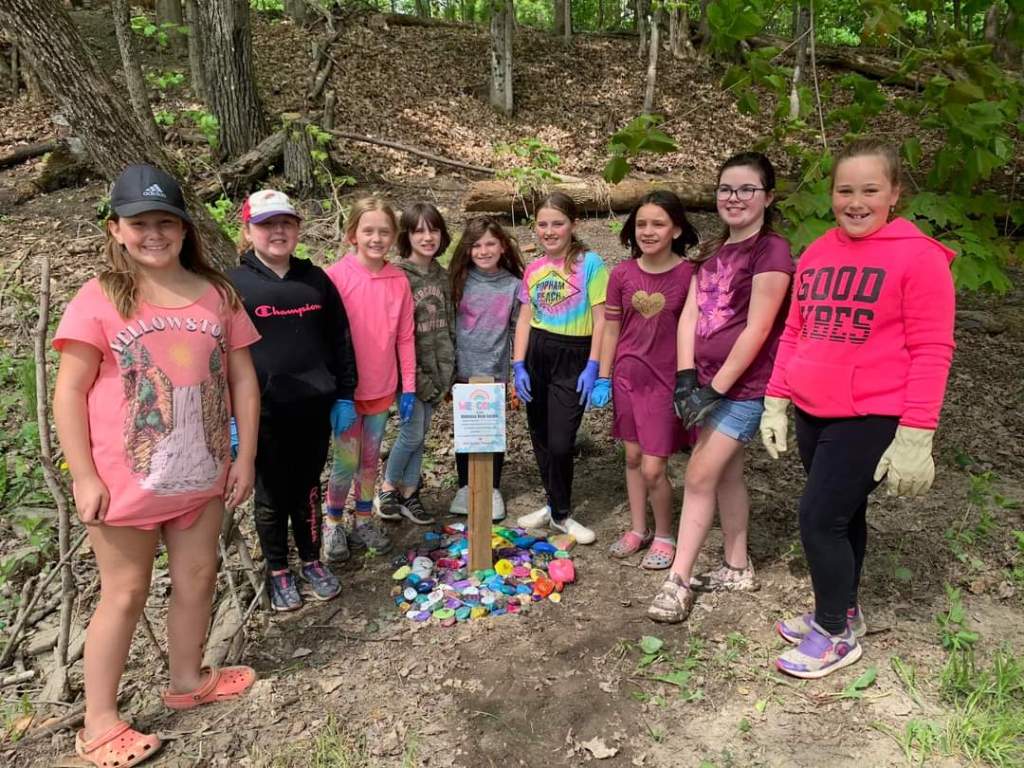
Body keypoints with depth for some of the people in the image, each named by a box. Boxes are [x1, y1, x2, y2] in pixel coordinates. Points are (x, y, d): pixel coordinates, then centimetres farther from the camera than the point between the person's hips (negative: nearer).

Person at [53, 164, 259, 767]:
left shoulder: (216, 293, 0)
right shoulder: (100, 299, -9)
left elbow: (242, 378, 3)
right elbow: (70, 393, -9)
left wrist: (245, 456, 1)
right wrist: (84, 477, -12)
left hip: (202, 476, 4)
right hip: (126, 482, -3)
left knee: (198, 578, 16)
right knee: (125, 594, 8)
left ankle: (188, 680, 40)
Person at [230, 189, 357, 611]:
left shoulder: (316, 279, 6)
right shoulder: (234, 285, -4)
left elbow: (340, 340, 9)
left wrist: (345, 396, 6)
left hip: (314, 407, 3)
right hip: (263, 412, -3)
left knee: (308, 489, 15)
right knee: (272, 495, 10)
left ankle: (312, 561, 33)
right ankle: (278, 572, 28)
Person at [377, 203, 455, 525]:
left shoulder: (442, 275, 9)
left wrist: (449, 371, 11)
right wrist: (414, 374, -16)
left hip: (437, 367, 6)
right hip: (410, 367, -6)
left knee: (420, 434, 11)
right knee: (413, 433, -3)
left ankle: (409, 494, 22)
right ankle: (388, 489, 18)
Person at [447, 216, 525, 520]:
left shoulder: (513, 286, -3)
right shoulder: (460, 280, -1)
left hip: (495, 371, -1)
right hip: (463, 370, 1)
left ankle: (493, 490, 24)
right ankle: (465, 487, 27)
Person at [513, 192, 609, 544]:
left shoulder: (589, 263, -7)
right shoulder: (533, 269, 7)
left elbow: (600, 320, -8)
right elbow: (525, 319, 10)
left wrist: (592, 367, -13)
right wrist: (518, 365, 1)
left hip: (573, 358, -5)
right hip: (536, 356, 5)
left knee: (560, 443, -7)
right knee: (540, 439, 11)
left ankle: (561, 514, 15)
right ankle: (554, 505, 29)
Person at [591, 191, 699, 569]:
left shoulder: (690, 274, -11)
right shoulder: (622, 274, -1)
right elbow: (611, 329, 6)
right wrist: (603, 379, 5)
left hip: (666, 381, -4)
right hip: (628, 378, 4)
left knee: (653, 468, -3)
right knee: (632, 457, 14)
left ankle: (664, 535, 22)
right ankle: (638, 529, 32)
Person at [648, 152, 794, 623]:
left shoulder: (771, 251, -12)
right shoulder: (713, 252, 12)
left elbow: (756, 330, -18)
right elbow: (689, 315, 5)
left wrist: (718, 388, -17)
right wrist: (686, 377, -6)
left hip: (742, 386, -7)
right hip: (706, 381, 8)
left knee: (699, 478, -6)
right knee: (726, 474, 15)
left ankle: (679, 580, 5)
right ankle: (737, 568, 29)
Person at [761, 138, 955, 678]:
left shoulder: (918, 256, -9)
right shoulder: (816, 254, 9)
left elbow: (931, 352, -12)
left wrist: (916, 436, -15)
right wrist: (776, 401, 10)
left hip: (869, 418, -6)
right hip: (813, 413, 6)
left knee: (819, 517, -4)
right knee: (841, 515, 16)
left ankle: (837, 634, 16)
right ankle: (841, 612, 34)